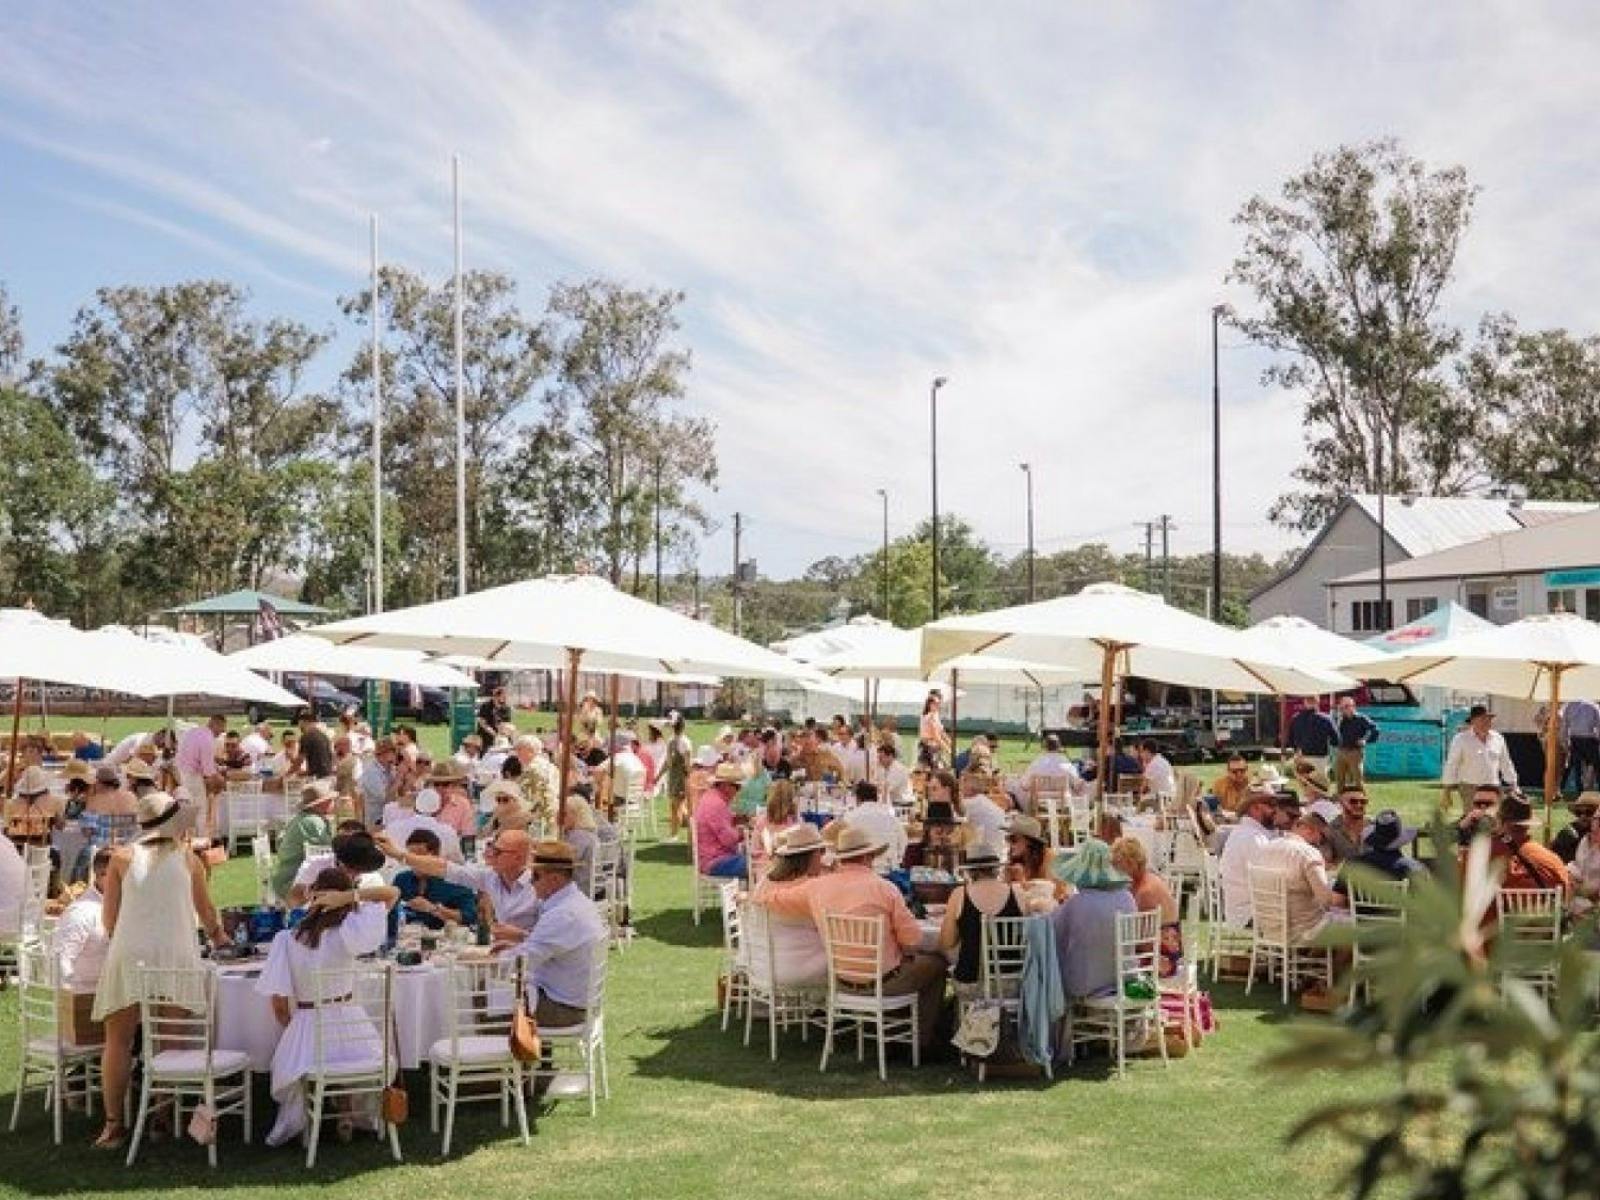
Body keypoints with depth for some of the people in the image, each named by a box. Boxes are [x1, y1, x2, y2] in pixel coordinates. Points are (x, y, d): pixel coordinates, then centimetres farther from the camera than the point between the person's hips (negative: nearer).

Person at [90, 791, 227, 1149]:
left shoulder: (122, 857, 6)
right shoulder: (187, 858, 8)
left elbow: (109, 918, 10)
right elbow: (206, 912, 21)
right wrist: (217, 935, 42)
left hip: (129, 955, 0)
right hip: (176, 955, 0)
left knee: (119, 1040, 6)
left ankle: (113, 1123, 4)